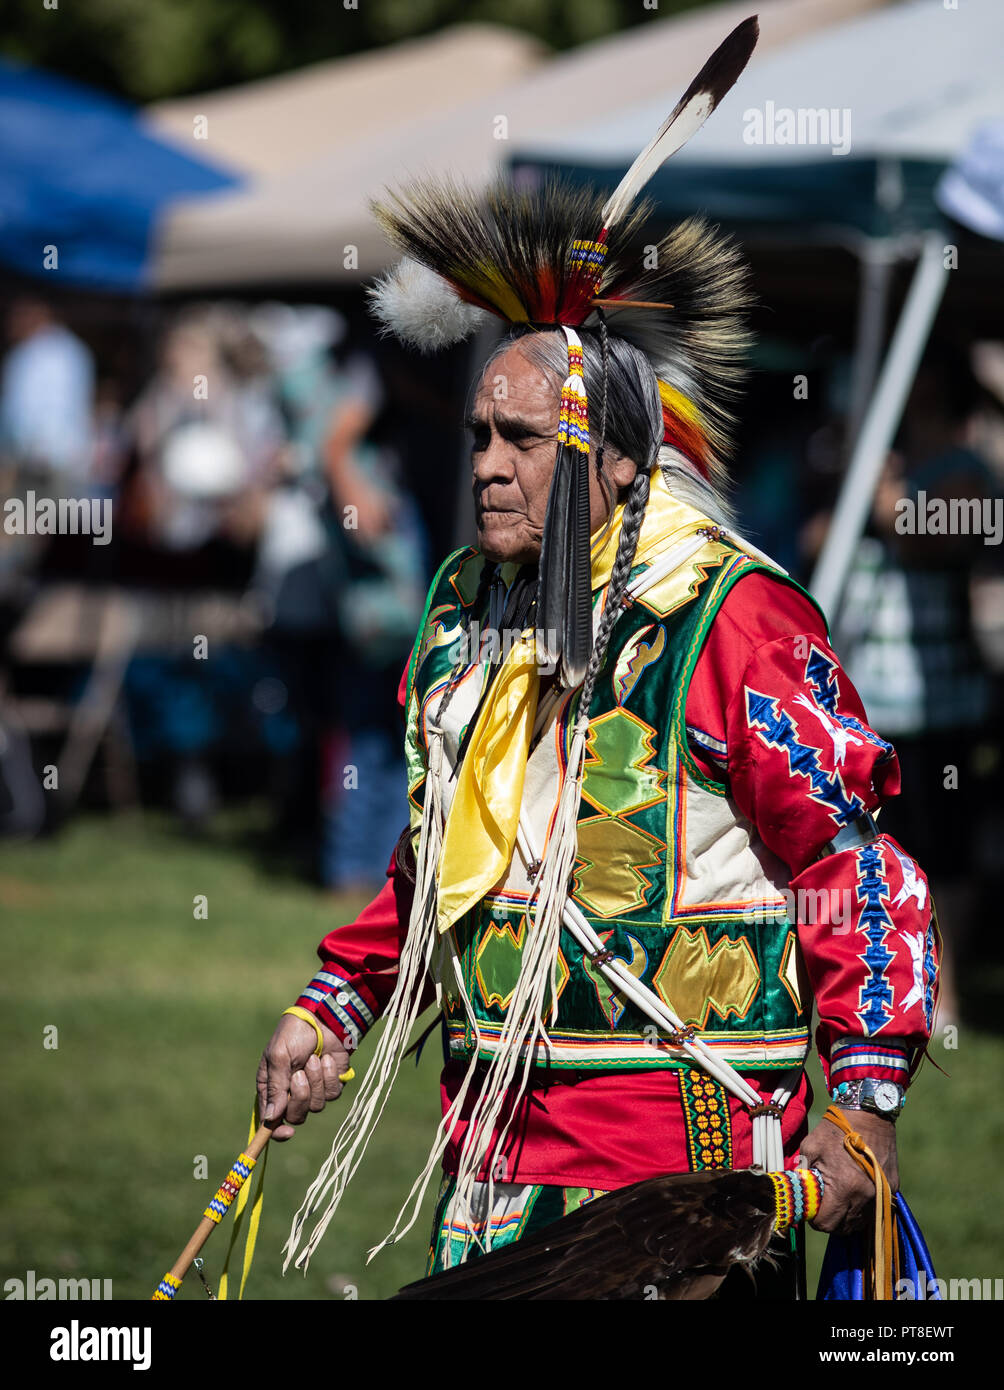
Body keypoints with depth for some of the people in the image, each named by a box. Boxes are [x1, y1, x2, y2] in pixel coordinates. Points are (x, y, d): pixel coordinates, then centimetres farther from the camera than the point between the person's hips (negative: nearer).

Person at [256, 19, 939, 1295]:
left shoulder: (729, 620, -11)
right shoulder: (464, 610, 12)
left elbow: (857, 868, -10)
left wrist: (866, 1105, -16)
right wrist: (330, 1010, 16)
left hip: (680, 1159, -7)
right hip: (488, 1137, 7)